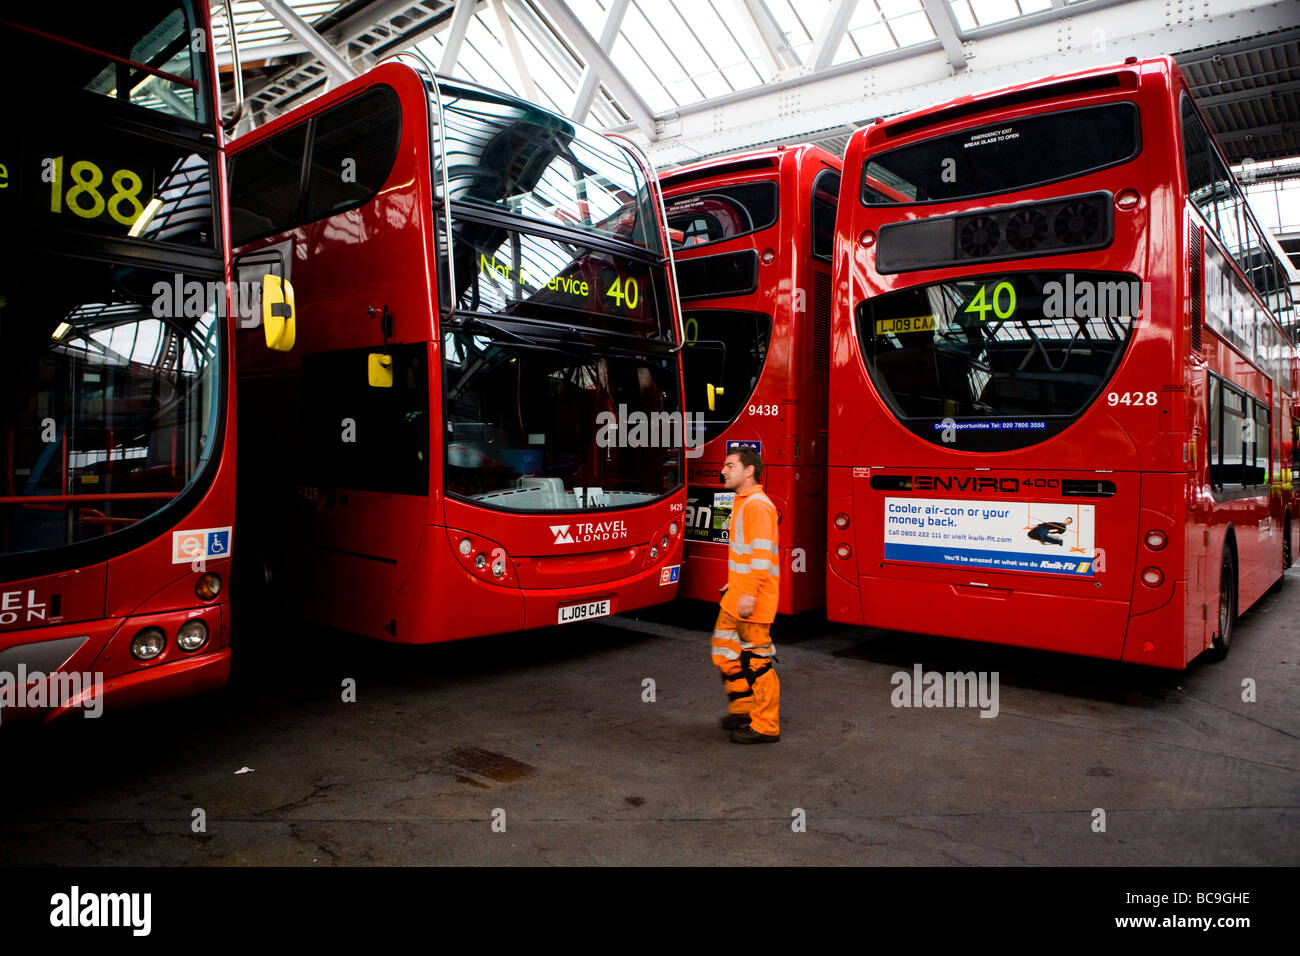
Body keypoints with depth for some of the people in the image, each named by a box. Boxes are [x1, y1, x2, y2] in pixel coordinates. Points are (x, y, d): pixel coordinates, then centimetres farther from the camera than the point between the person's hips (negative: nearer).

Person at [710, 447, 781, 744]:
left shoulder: (758, 505, -17)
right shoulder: (741, 503, 15)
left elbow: (761, 553, -23)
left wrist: (749, 594, -25)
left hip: (753, 601, -11)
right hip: (736, 596, 11)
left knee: (756, 661, -2)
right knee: (725, 650, 18)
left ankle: (765, 727, 10)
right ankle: (743, 709, 32)